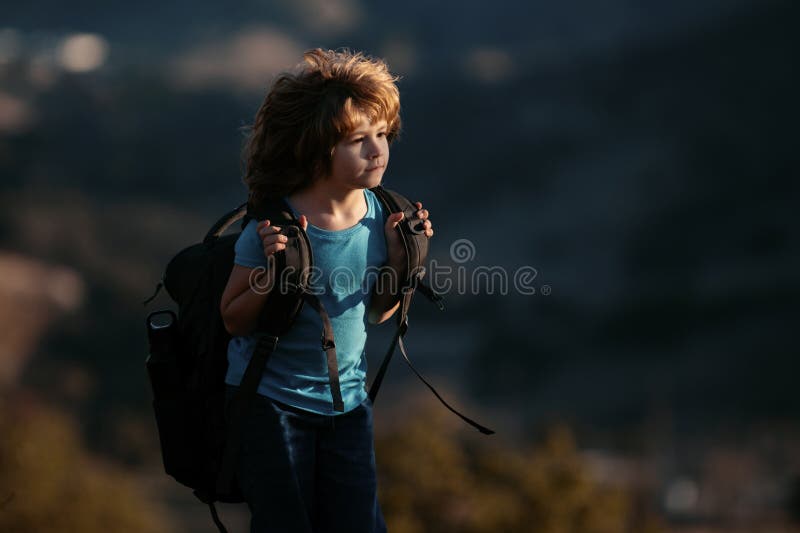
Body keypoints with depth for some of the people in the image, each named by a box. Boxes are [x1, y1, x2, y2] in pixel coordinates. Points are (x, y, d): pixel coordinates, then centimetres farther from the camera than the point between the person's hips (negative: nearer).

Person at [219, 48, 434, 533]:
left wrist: (399, 259, -9)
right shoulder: (274, 226, -19)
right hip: (271, 399, -4)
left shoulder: (378, 216, -6)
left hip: (347, 398, 4)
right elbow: (234, 320, -12)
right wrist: (273, 273, -28)